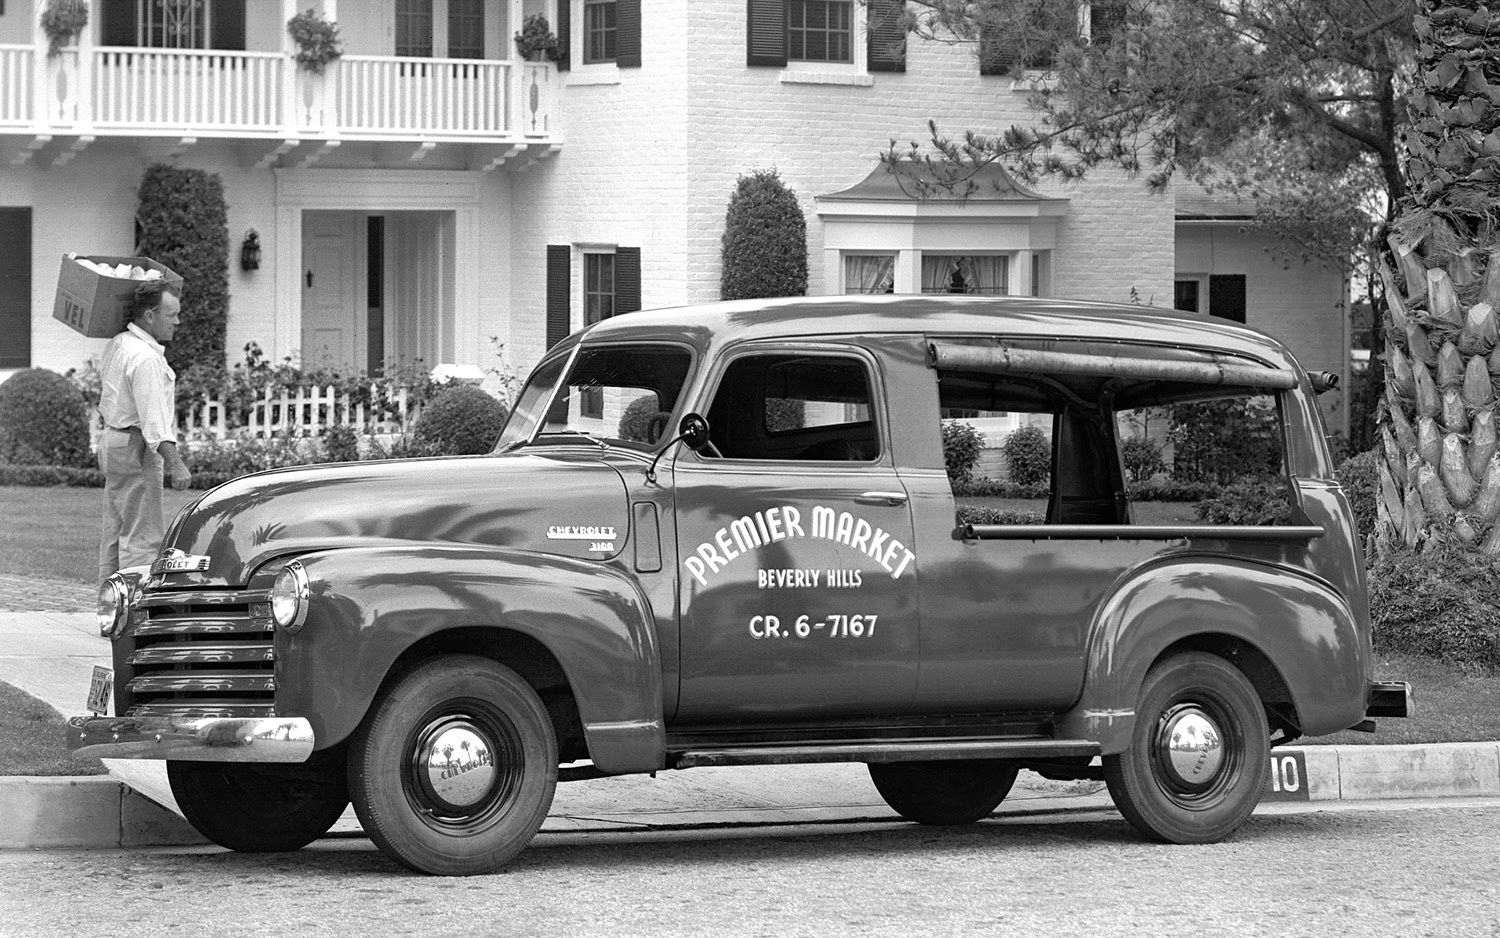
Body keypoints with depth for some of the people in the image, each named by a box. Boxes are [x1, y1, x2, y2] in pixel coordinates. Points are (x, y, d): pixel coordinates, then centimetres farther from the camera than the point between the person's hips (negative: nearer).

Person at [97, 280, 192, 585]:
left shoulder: (117, 344, 9)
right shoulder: (145, 358, -21)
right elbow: (154, 415, -26)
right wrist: (174, 462, -28)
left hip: (114, 440, 10)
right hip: (135, 448, -10)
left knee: (115, 531, 14)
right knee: (142, 535, -10)